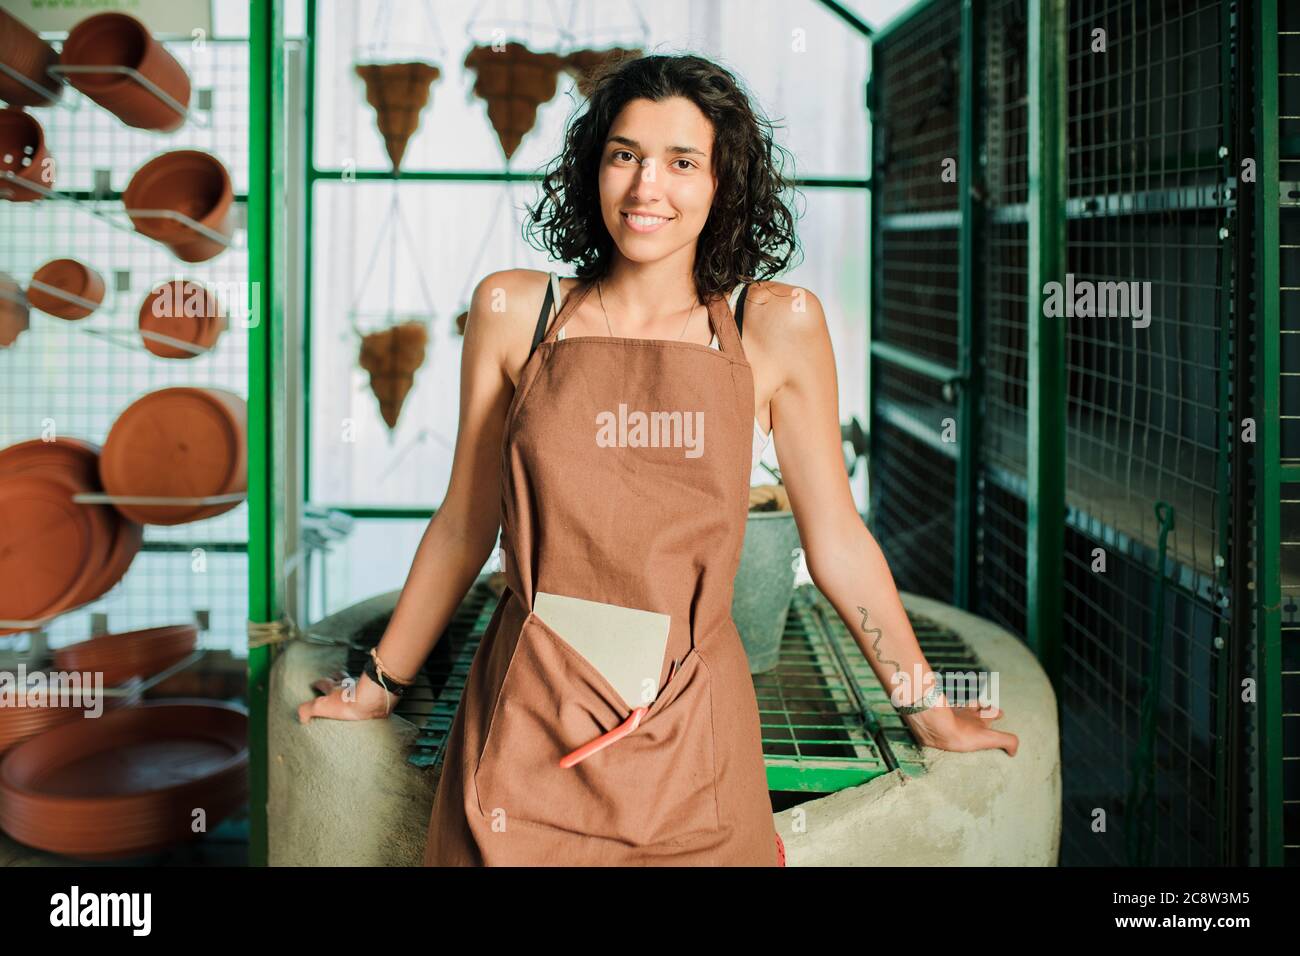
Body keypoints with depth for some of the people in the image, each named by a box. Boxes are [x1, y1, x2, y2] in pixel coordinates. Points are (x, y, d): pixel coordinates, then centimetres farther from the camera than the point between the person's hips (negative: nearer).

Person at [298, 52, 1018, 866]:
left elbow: (837, 544, 5)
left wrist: (929, 711, 10)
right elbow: (464, 527, 10)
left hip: (686, 740, 0)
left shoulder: (776, 326, -2)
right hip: (528, 735, 1)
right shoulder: (513, 311, 1)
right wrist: (380, 685, 17)